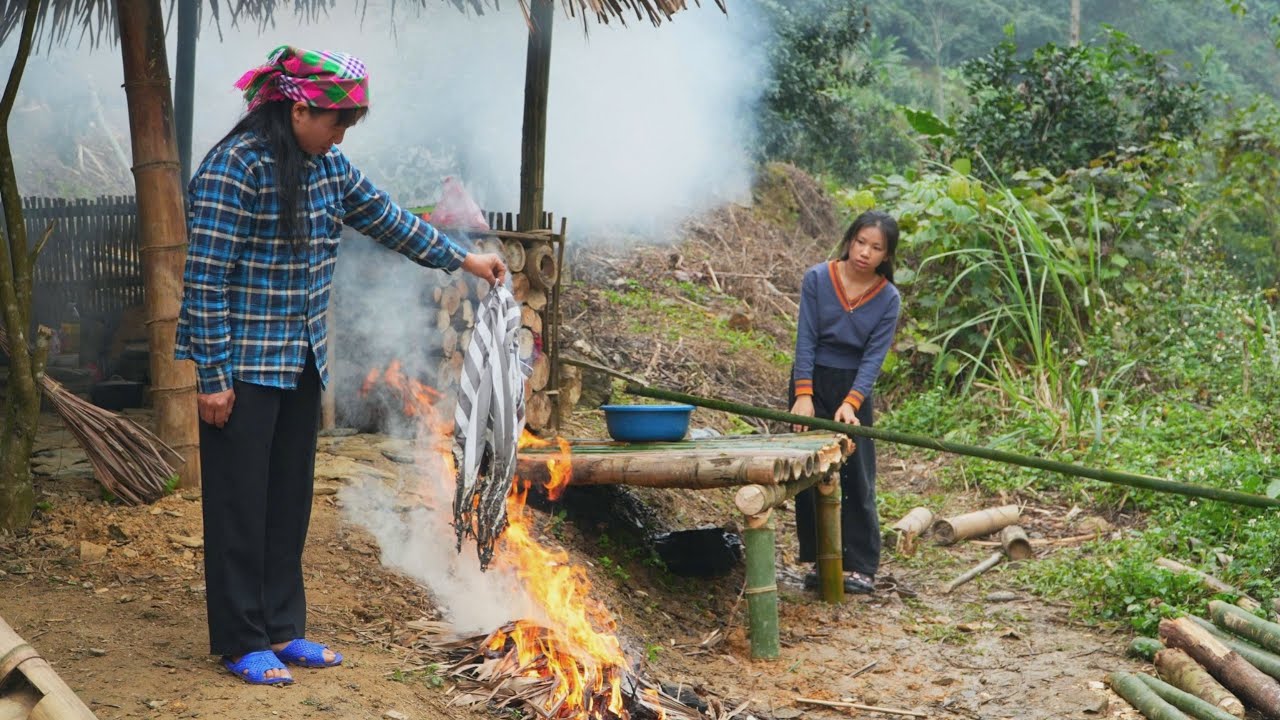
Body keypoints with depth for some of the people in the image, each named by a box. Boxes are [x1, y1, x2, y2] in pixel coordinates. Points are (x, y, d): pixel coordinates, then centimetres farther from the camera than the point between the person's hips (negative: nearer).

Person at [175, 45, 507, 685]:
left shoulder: (327, 167, 5)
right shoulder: (235, 168, -18)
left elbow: (386, 219, 19)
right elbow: (205, 279, -18)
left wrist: (462, 259, 19)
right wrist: (214, 377, -18)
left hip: (301, 364, 8)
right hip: (243, 364, -8)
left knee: (290, 501, 13)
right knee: (241, 506, 2)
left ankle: (281, 629, 24)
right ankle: (241, 643, 12)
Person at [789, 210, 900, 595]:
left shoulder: (889, 299, -7)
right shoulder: (817, 278, -10)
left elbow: (874, 357, -12)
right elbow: (806, 339, -12)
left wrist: (850, 403, -25)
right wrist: (803, 395, -21)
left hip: (855, 387, 0)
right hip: (812, 381, 0)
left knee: (857, 477, -2)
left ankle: (860, 566, 4)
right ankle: (819, 560, 12)